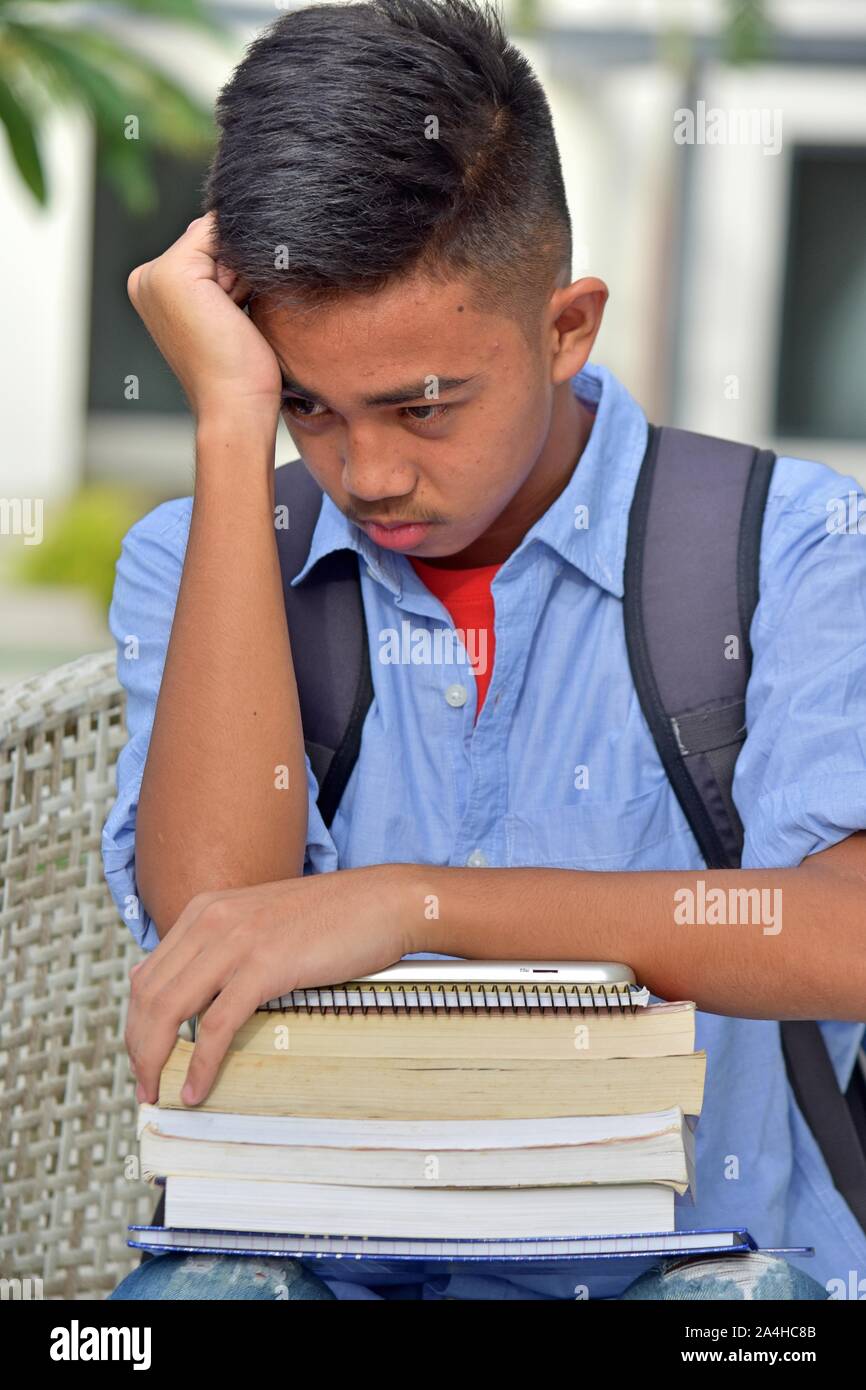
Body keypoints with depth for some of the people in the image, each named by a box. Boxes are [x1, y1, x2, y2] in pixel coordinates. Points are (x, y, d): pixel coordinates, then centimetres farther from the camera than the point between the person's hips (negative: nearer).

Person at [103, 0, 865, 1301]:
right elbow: (210, 908, -11)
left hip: (689, 1253, -1)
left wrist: (410, 901, -24)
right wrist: (233, 426, -10)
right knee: (194, 1287, -32)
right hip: (328, 1259, 2)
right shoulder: (201, 565, 9)